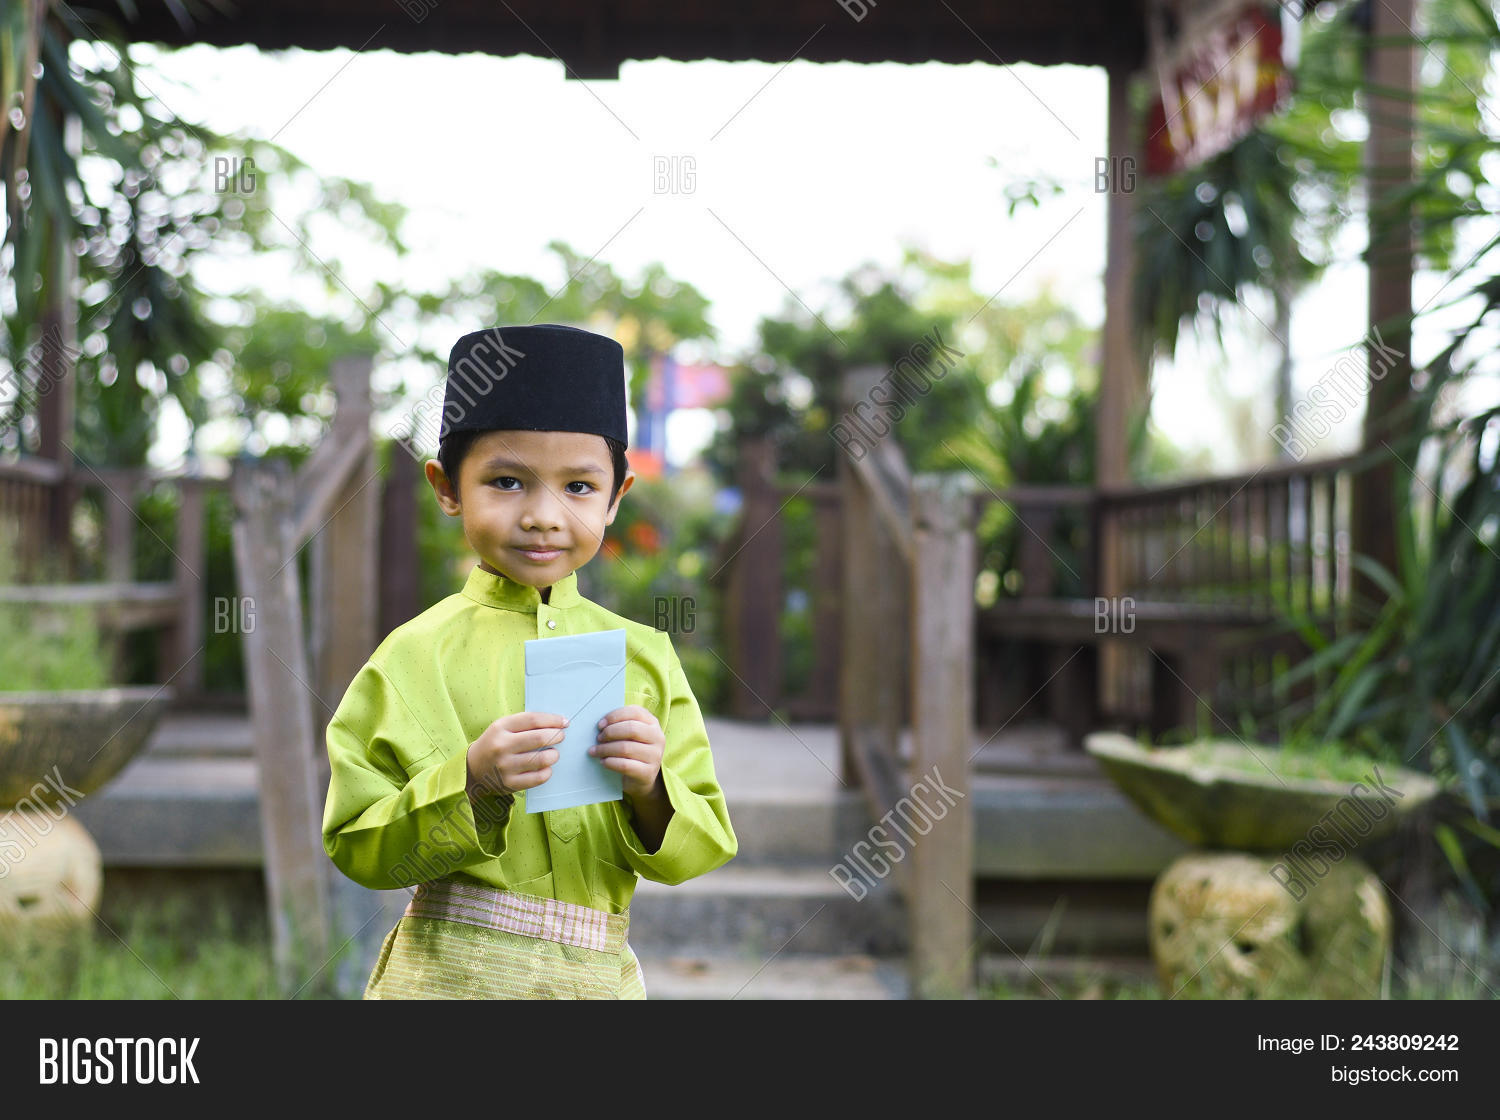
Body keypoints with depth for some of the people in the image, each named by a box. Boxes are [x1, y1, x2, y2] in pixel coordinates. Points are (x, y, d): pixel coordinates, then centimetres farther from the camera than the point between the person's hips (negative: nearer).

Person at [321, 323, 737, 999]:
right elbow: (355, 849, -7)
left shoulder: (644, 655, 1)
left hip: (601, 973, 2)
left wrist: (650, 791, -19)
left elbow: (700, 851, 0)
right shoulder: (414, 656, -6)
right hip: (452, 971, -2)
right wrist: (470, 783, -21)